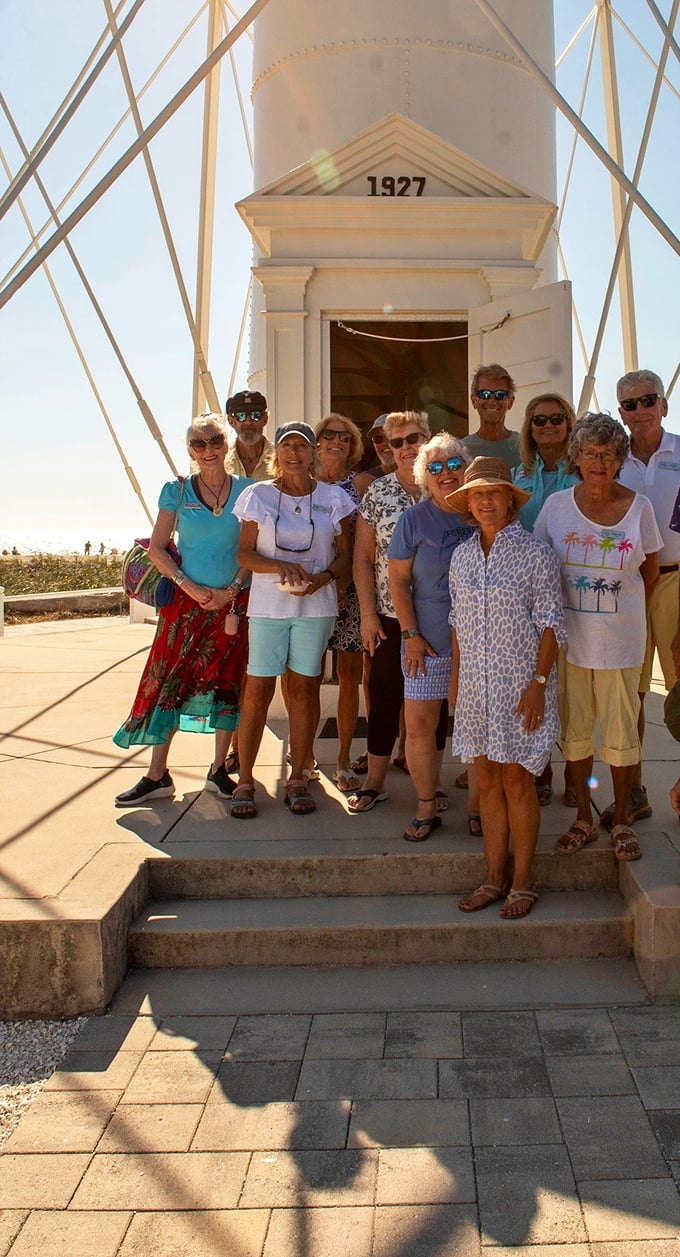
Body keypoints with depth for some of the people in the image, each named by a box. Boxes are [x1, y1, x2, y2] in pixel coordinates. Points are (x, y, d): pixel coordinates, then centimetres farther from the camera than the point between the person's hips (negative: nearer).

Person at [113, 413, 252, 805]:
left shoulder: (246, 490, 3)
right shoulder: (177, 491, 3)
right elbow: (157, 548, 1)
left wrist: (231, 591, -10)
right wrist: (189, 586, -10)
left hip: (233, 600, 0)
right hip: (186, 601, 0)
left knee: (227, 682, 5)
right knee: (169, 680, -2)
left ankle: (219, 770, 18)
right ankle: (158, 776, 7)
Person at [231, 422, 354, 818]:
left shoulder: (332, 497, 6)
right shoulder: (258, 495, 5)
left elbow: (346, 555, 6)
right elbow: (245, 553, 2)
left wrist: (323, 577, -13)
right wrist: (280, 566, -16)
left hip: (317, 606, 1)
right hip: (268, 604, -1)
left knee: (304, 688, 4)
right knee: (258, 691, -1)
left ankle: (297, 779, 15)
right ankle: (245, 781, 8)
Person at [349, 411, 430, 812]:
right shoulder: (377, 493, 3)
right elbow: (363, 558, 3)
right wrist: (368, 614, -3)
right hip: (390, 615, 0)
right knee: (385, 699, 6)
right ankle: (374, 782, 19)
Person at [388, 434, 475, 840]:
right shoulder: (415, 519, 1)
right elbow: (398, 580, 0)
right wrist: (410, 634, -6)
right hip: (428, 642, -1)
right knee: (420, 723, 0)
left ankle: (478, 807, 20)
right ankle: (427, 809, 15)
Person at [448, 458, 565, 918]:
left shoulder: (535, 553, -7)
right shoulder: (462, 555, 8)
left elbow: (551, 623, -8)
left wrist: (538, 683, -14)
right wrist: (456, 676, 14)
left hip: (520, 681, -5)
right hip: (476, 683, 5)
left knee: (517, 780, 1)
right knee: (488, 781, 9)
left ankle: (523, 883, 15)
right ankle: (495, 878, 21)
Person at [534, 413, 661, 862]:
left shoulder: (639, 507, -5)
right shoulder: (557, 506, -3)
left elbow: (651, 568, 8)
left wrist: (625, 607, 10)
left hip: (620, 640, -1)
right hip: (569, 638, 1)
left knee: (621, 733, 7)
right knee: (575, 730, 11)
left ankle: (622, 820, 26)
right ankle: (583, 819, 28)